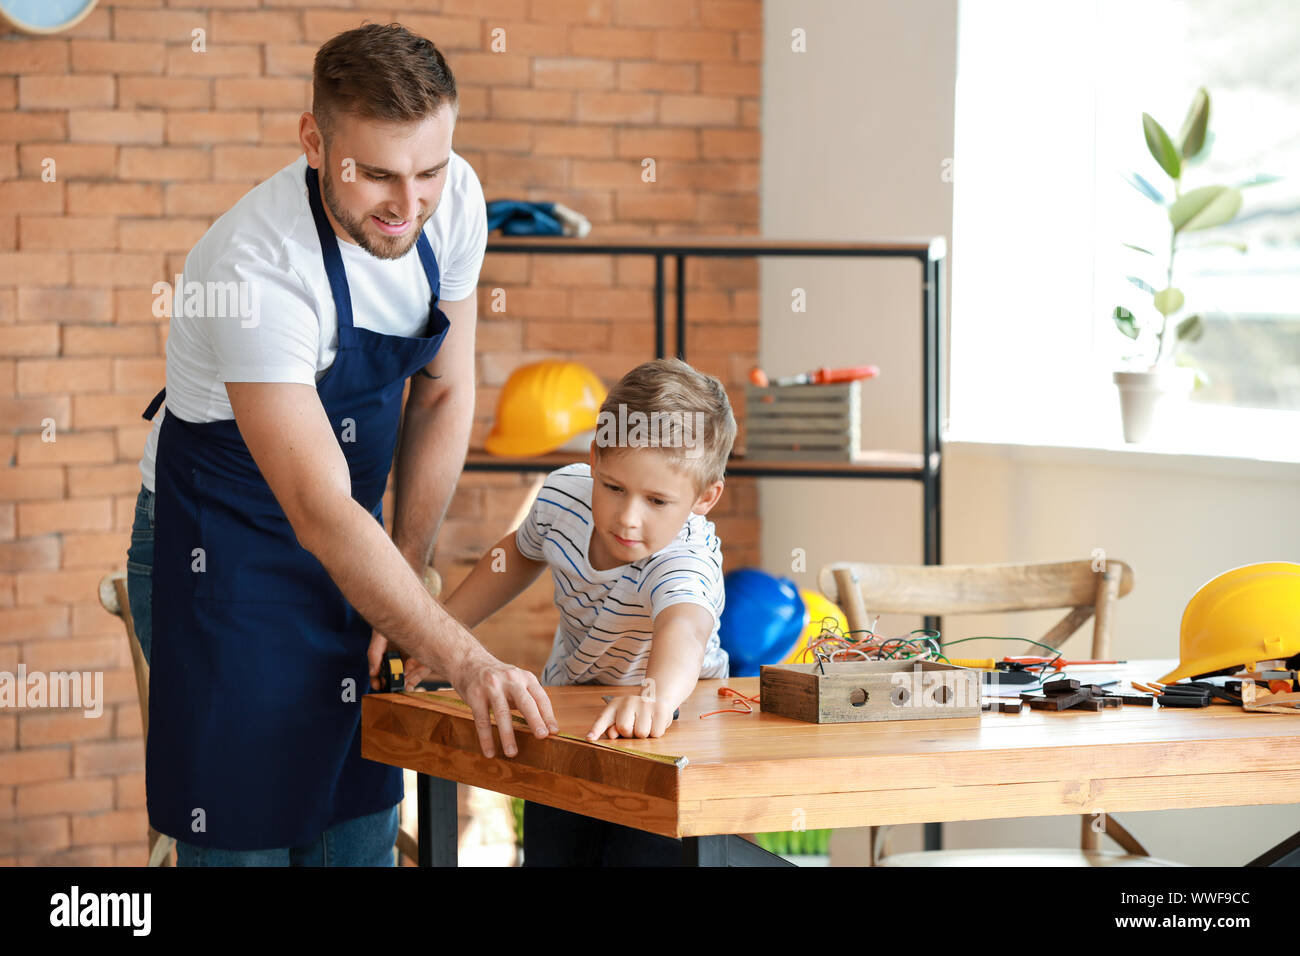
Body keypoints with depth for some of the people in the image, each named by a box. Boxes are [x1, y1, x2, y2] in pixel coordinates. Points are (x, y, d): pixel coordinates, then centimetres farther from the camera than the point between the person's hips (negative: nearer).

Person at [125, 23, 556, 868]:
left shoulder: (453, 198, -11)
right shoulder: (258, 266, -31)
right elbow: (320, 513, -33)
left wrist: (403, 573, 0)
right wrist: (465, 660, -37)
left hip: (348, 548, 6)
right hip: (220, 555, -6)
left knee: (360, 827, 6)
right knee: (242, 834, -6)